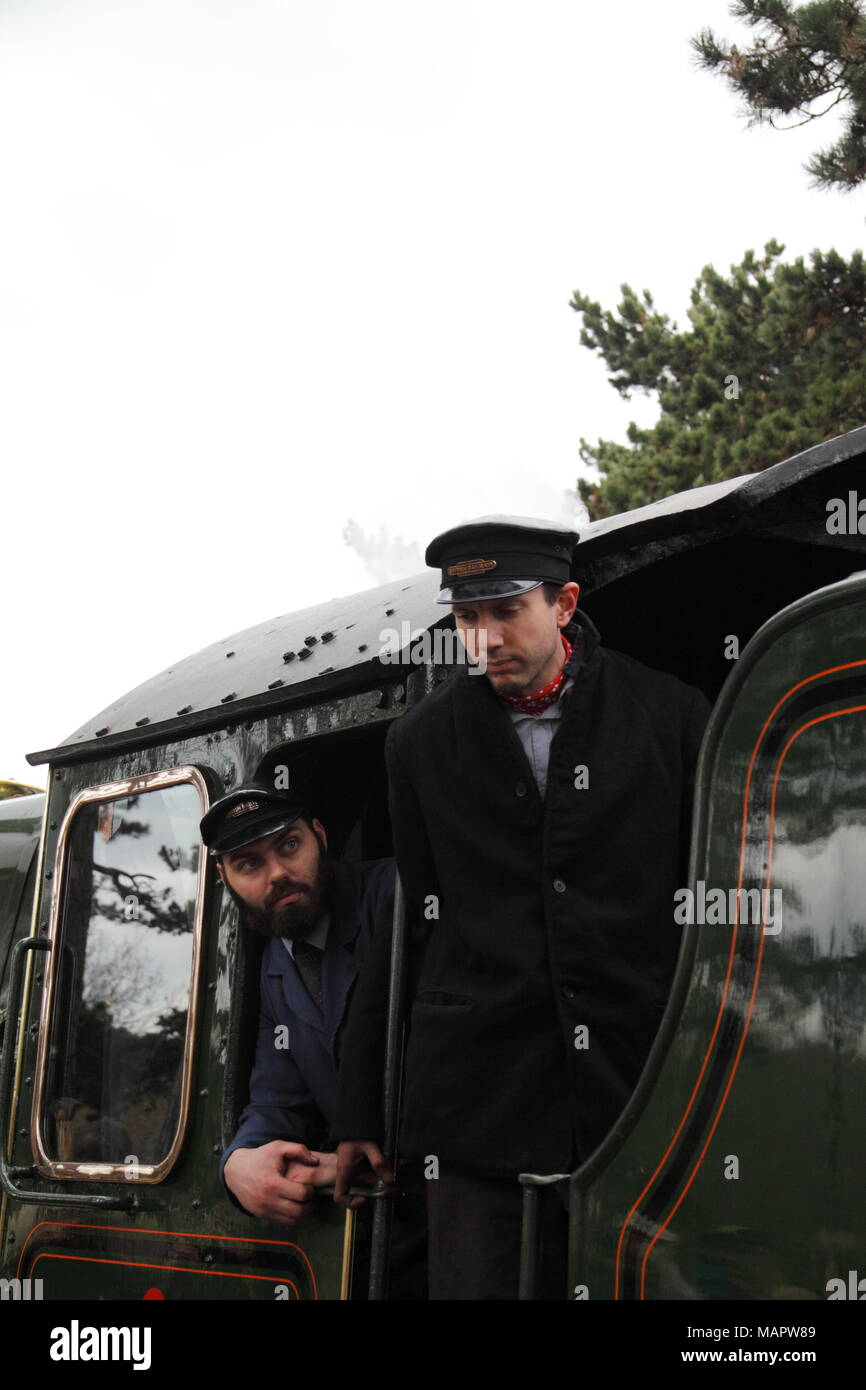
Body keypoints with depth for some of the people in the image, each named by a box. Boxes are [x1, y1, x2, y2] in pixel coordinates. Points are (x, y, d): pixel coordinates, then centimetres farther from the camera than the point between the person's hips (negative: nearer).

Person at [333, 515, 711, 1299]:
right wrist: (359, 1115, 10)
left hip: (640, 1086, 0)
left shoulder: (672, 717, 5)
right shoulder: (423, 743, 8)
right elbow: (398, 933, 11)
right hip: (481, 1105, 1)